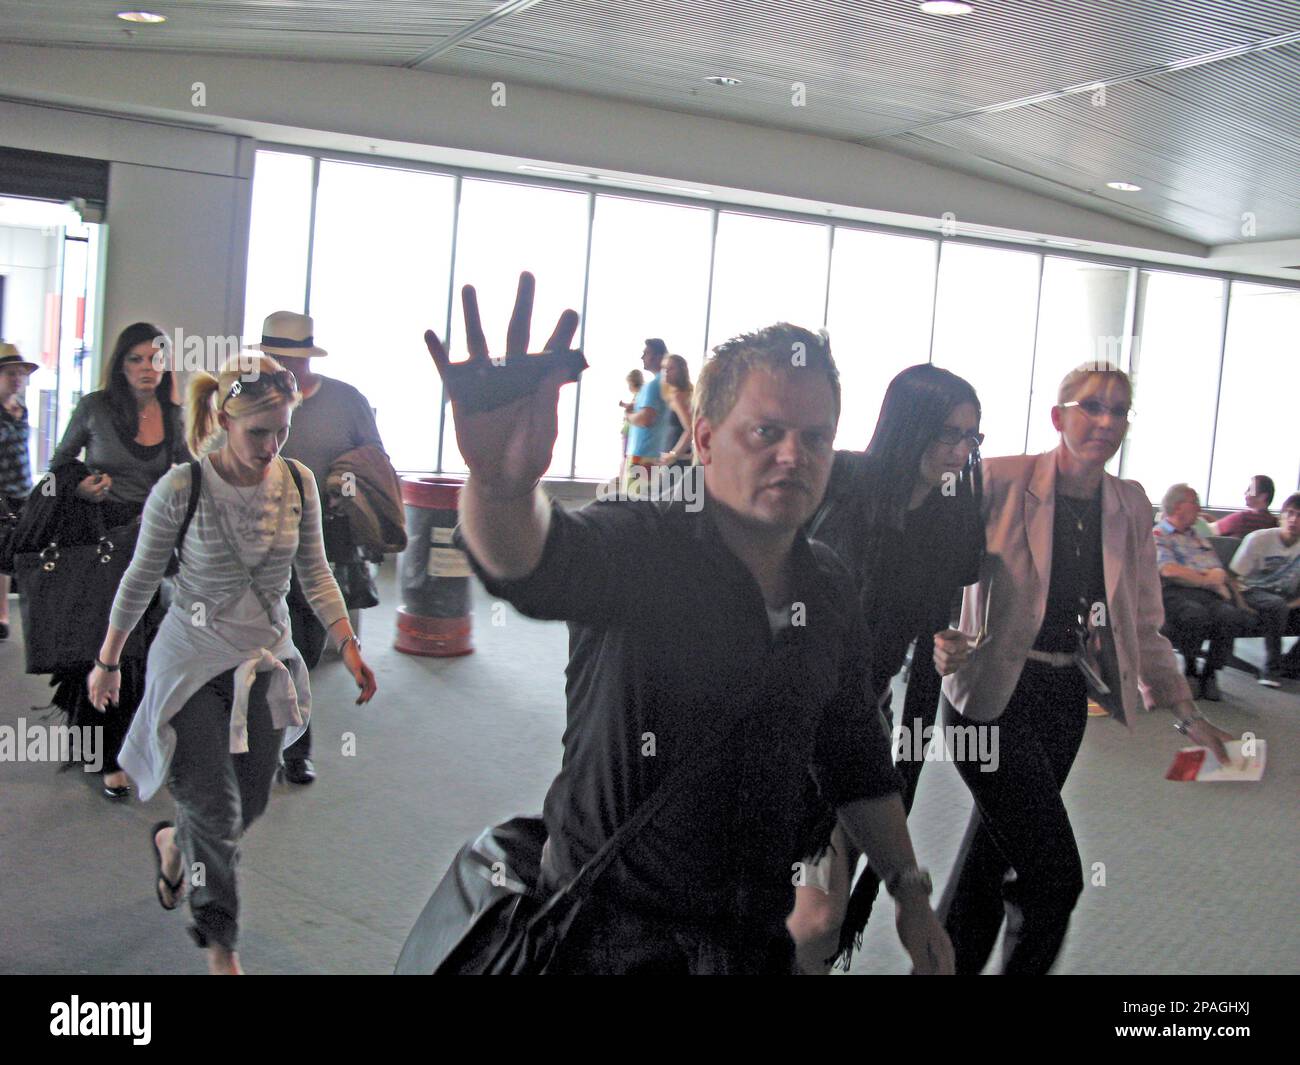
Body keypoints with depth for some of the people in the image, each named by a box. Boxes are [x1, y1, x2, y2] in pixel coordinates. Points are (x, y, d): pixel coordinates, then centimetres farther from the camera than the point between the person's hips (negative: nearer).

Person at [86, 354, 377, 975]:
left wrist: (349, 647, -2)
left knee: (250, 805, 14)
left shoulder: (299, 483, -5)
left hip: (266, 663, 4)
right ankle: (220, 944, 18)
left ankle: (174, 843, 49)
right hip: (193, 661, -4)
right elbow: (141, 579, -4)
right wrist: (107, 662, 4)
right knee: (217, 813, -5)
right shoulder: (181, 489, -16)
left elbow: (315, 573, 5)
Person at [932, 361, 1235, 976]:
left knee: (993, 859, 14)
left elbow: (1141, 624, 14)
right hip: (994, 693, -5)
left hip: (1064, 699, 6)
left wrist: (1184, 711, 9)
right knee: (1055, 876, -11)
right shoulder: (1001, 482, -9)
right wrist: (942, 638, -24)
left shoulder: (1131, 508, 8)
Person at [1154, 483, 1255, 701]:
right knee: (1196, 615, -39)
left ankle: (1210, 674, -13)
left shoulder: (1199, 538, 35)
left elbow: (1224, 574, 28)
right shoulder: (1156, 536, 11)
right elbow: (1169, 571, -6)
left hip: (1210, 594, 5)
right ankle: (1189, 671, -14)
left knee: (1232, 616, -30)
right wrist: (1206, 579, 0)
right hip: (1175, 593, -5)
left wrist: (1241, 602, 10)